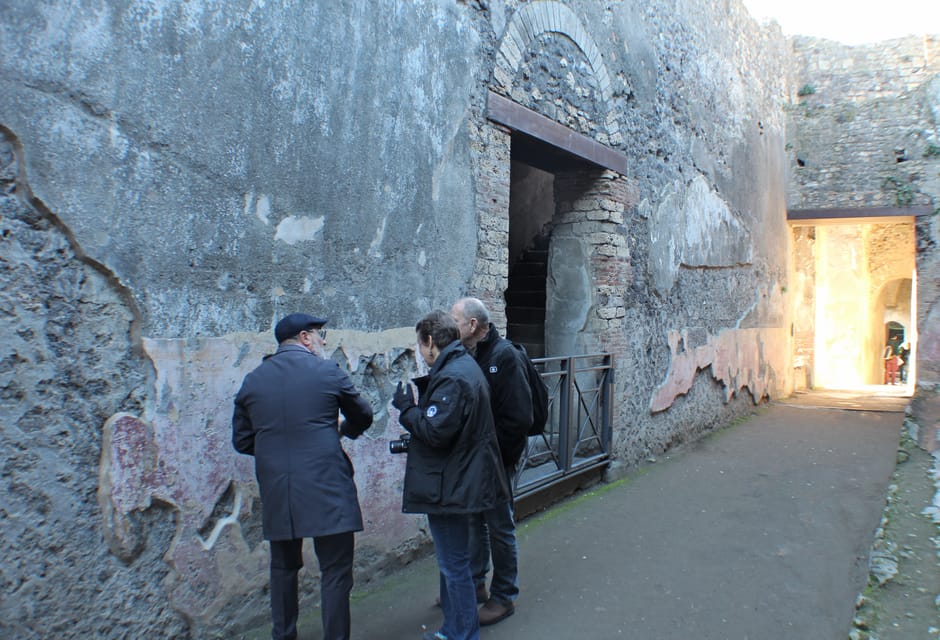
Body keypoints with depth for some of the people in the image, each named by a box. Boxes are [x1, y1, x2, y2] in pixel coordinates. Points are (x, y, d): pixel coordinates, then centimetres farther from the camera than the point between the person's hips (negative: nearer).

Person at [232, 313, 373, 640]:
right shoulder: (327, 371, -4)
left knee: (283, 568, 20)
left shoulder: (252, 381, 6)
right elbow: (363, 416, 9)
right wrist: (343, 427, 30)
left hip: (275, 491, 5)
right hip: (326, 489, -4)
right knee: (335, 572, 4)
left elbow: (242, 441, 11)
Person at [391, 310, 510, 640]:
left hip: (449, 487, -11)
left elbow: (435, 431, -26)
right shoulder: (465, 366, 12)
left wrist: (407, 407, -13)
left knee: (454, 564, 2)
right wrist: (420, 398, 8)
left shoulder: (451, 378, -22)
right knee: (452, 561, 21)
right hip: (459, 481, 11)